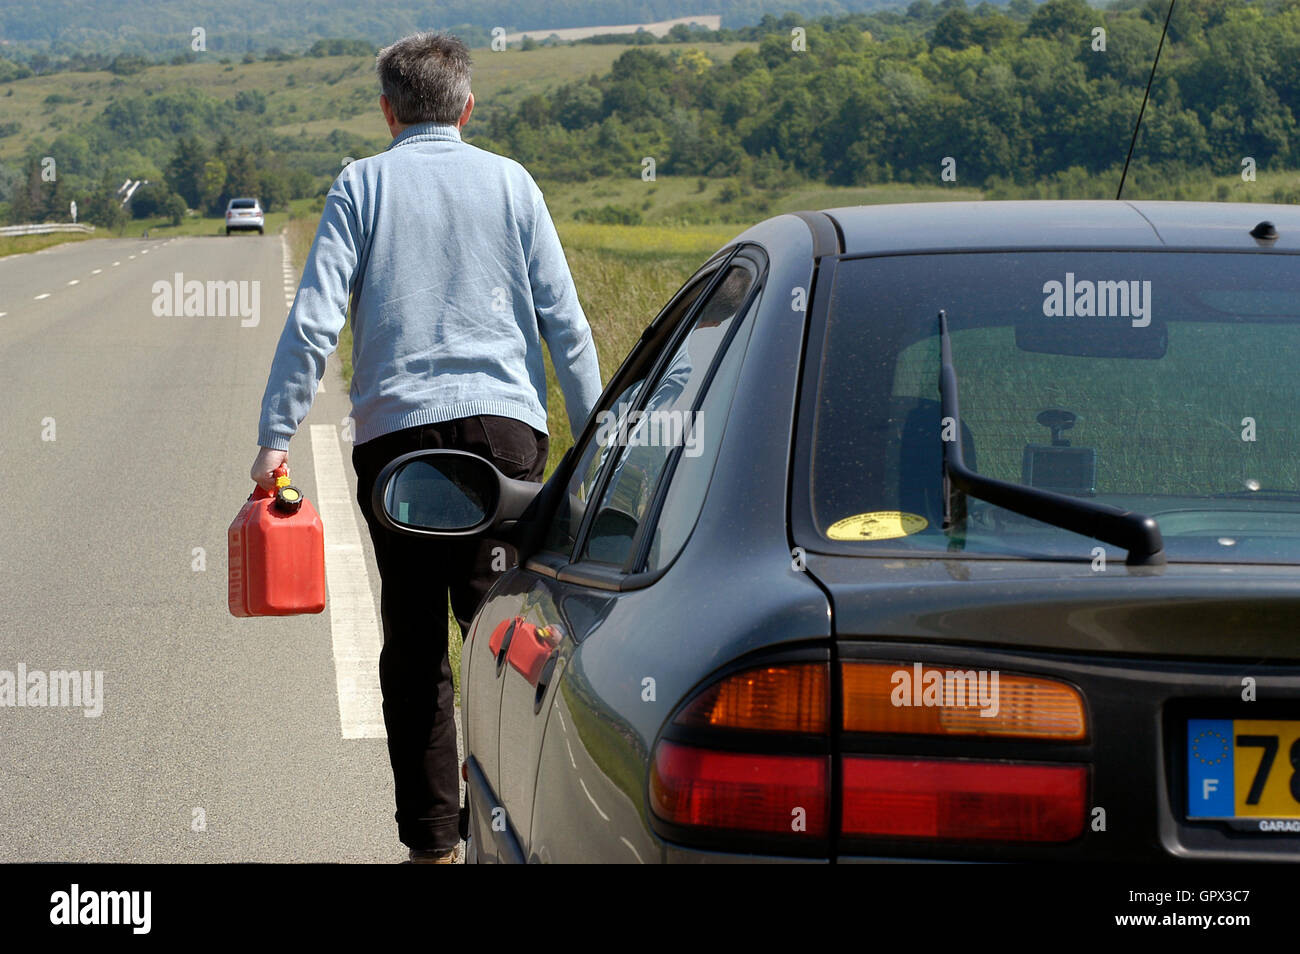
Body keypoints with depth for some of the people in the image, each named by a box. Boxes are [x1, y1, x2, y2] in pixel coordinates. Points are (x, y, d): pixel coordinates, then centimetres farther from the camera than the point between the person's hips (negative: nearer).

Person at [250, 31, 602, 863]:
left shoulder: (363, 186, 6)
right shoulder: (509, 182, 9)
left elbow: (314, 321, -3)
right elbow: (565, 325, 7)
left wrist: (275, 438, -2)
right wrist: (594, 443, 11)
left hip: (396, 429, 0)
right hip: (502, 421, 0)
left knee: (415, 646, 5)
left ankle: (431, 837, 6)